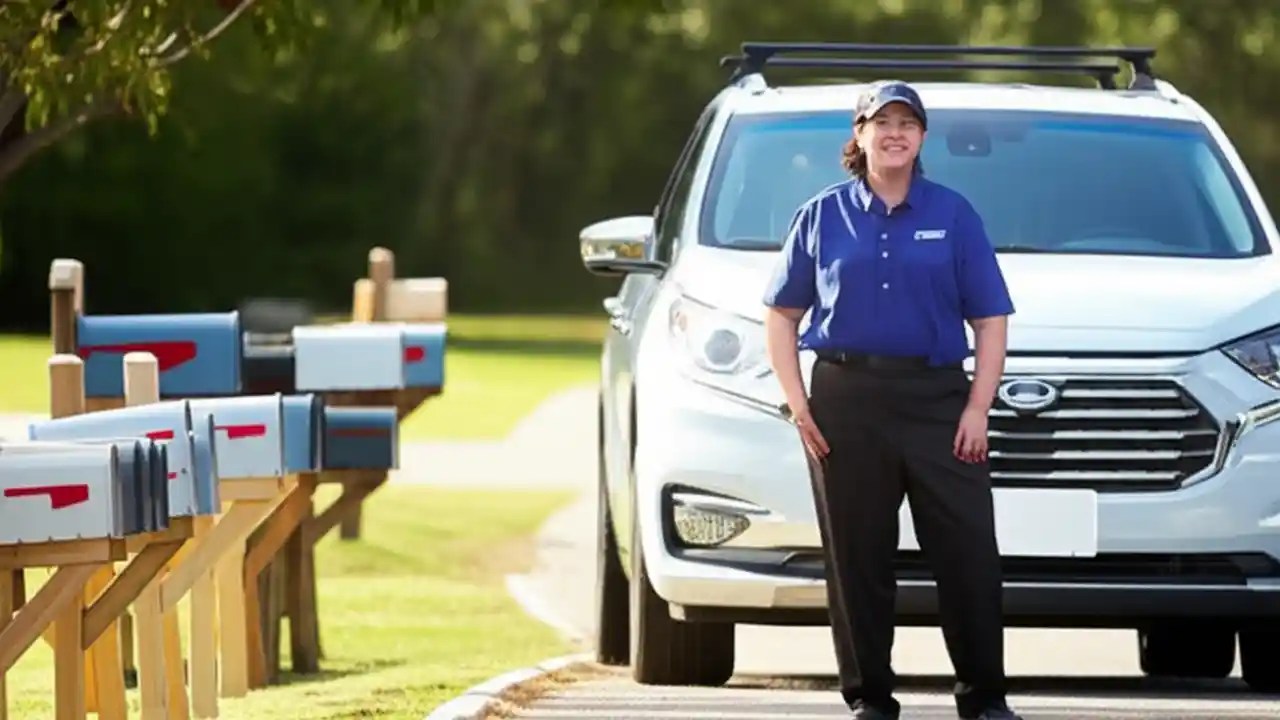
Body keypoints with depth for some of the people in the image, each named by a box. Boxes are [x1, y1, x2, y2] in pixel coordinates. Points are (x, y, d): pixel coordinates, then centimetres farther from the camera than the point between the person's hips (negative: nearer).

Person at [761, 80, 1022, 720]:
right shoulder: (823, 216, 9)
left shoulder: (953, 215, 8)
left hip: (937, 397, 0)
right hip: (847, 400, 1)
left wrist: (978, 408, -4)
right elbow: (781, 314, 10)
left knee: (968, 552, -6)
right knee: (857, 557, 2)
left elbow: (990, 319, 6)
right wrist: (798, 403, -1)